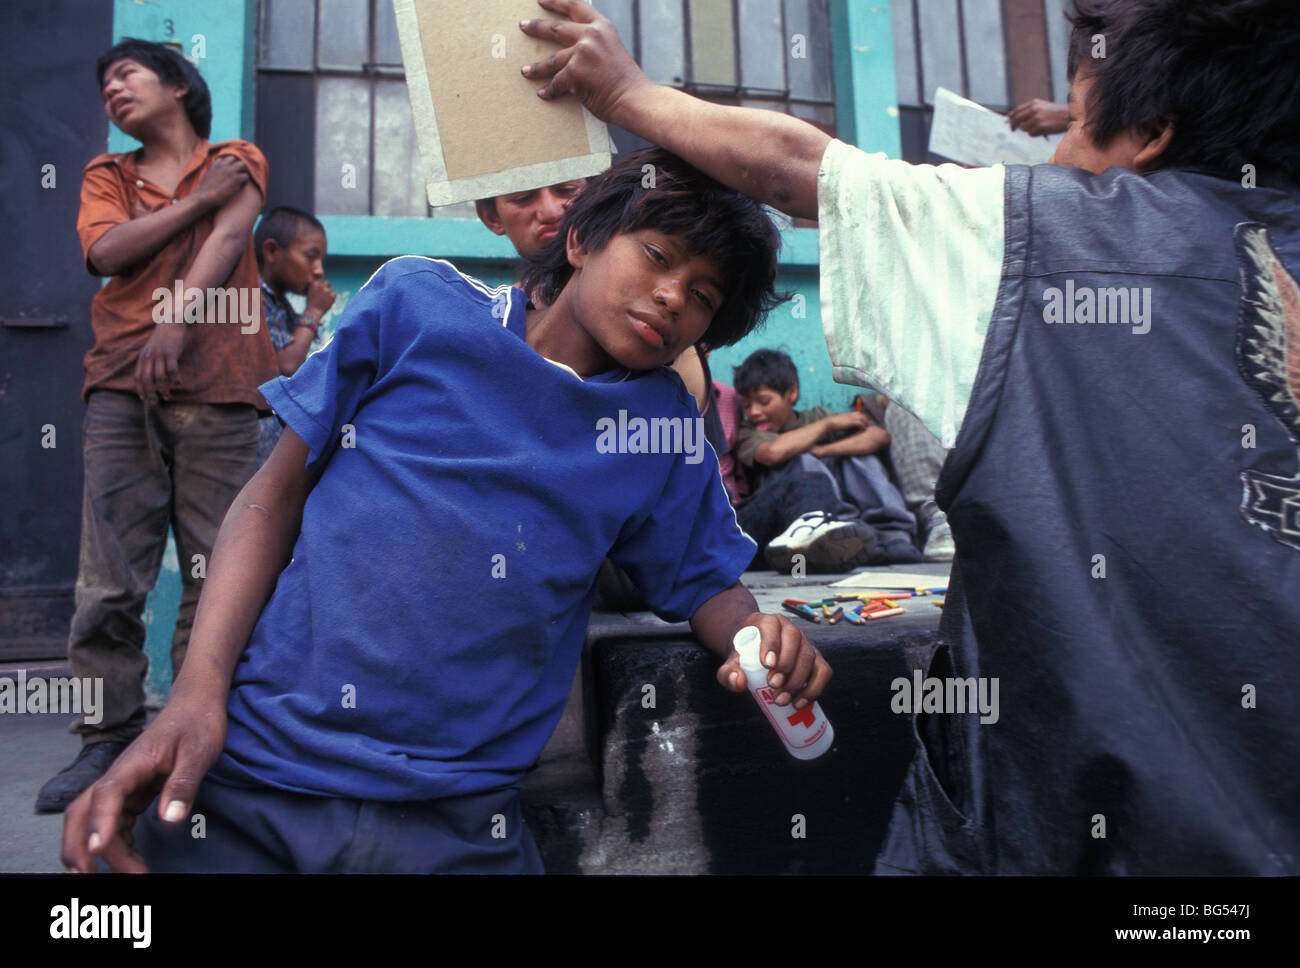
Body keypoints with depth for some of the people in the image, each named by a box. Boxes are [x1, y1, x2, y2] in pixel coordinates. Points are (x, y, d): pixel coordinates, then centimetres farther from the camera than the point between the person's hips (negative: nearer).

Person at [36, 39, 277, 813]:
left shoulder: (239, 161, 16)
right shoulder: (107, 175, 24)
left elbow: (227, 239, -3)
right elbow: (107, 251, 4)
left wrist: (176, 322, -17)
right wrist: (199, 199, 1)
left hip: (216, 386, -2)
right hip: (121, 383, 3)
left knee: (216, 575, -4)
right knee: (110, 580, -3)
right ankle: (110, 741, 7)